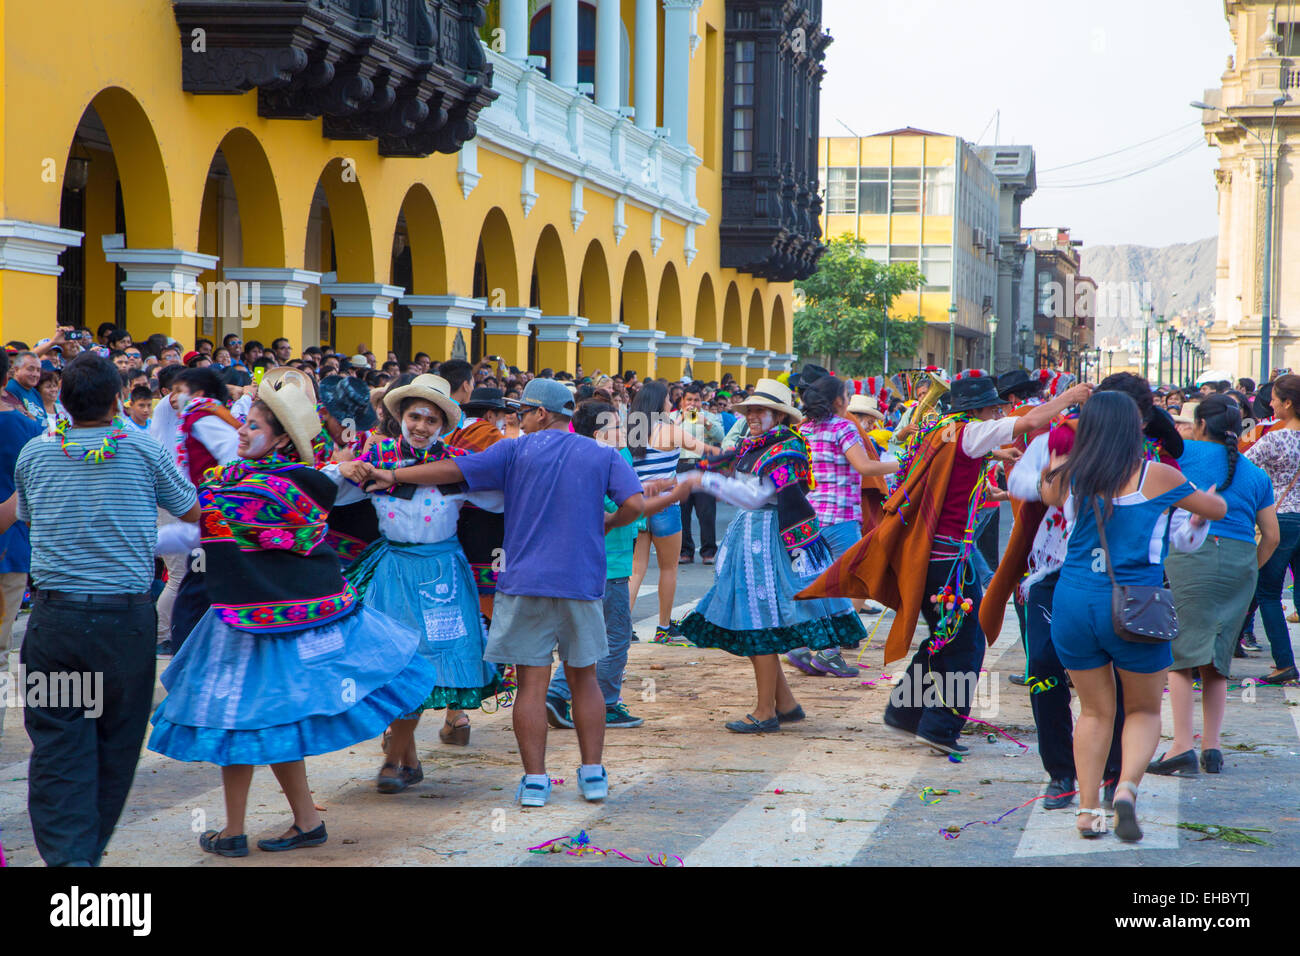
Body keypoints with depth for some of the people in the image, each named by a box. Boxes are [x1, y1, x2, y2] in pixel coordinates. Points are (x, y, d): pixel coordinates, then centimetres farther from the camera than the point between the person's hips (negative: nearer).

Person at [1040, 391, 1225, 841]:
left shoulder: (1067, 479, 1)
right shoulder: (1158, 477, -4)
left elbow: (1043, 490, 24)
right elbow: (1217, 508, 11)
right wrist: (1206, 503, 32)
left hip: (1073, 602, 2)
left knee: (1094, 710, 17)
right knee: (1144, 710, 14)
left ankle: (1087, 809, 9)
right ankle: (1127, 787, -10)